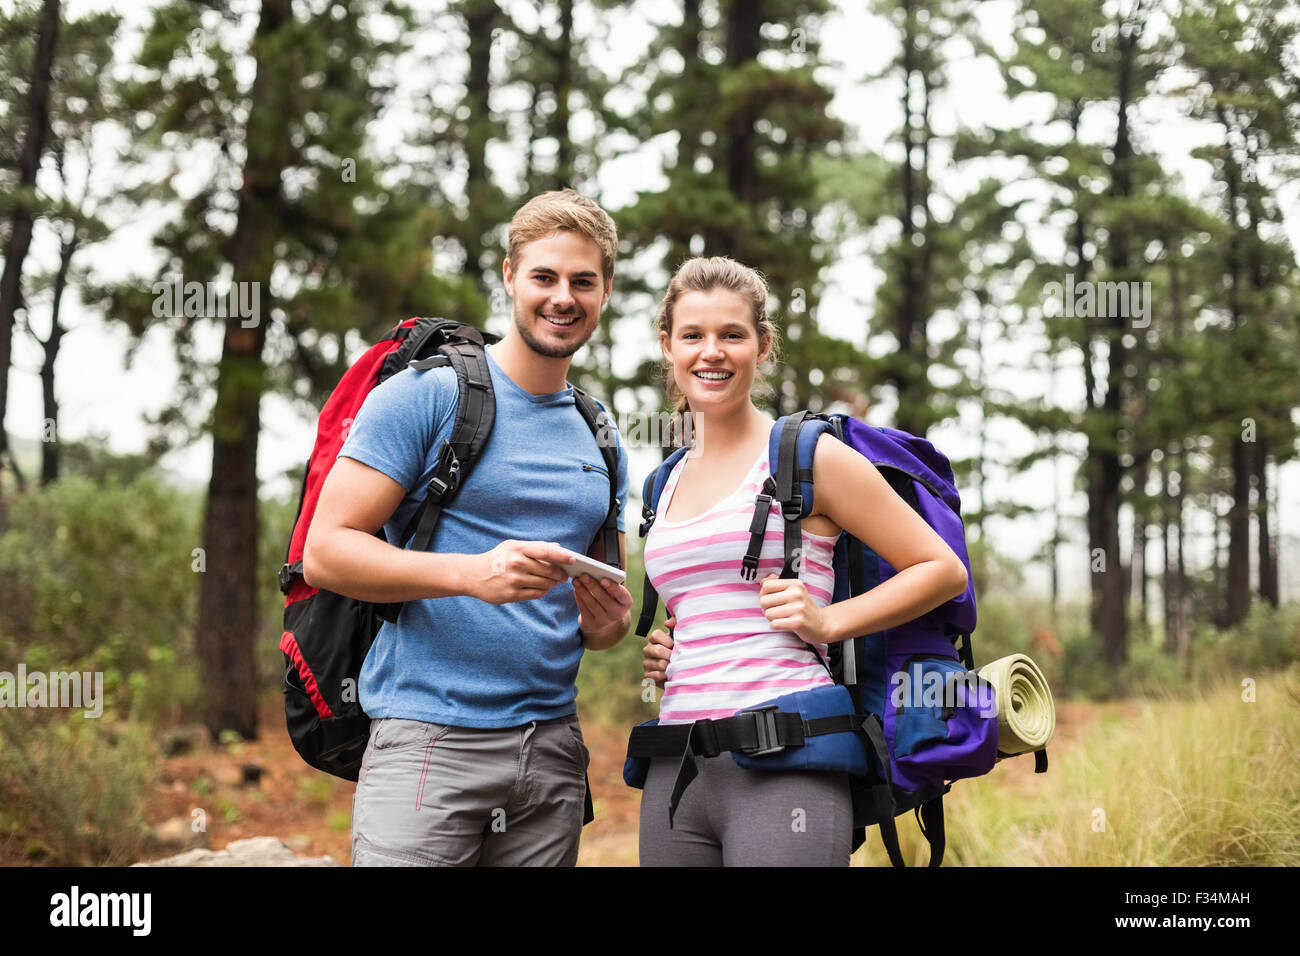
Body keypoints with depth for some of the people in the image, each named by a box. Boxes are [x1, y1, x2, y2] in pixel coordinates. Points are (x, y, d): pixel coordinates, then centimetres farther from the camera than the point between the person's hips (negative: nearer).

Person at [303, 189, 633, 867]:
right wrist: (472, 573, -21)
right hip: (428, 738, -5)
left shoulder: (601, 443, 17)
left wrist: (608, 621, 0)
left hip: (553, 751, 6)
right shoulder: (425, 393, -2)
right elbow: (326, 551, -9)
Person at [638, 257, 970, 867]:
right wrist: (663, 656, 11)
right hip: (676, 771, 6)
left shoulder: (808, 456, 0)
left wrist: (827, 621, -10)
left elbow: (944, 570, 1)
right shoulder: (669, 484, 18)